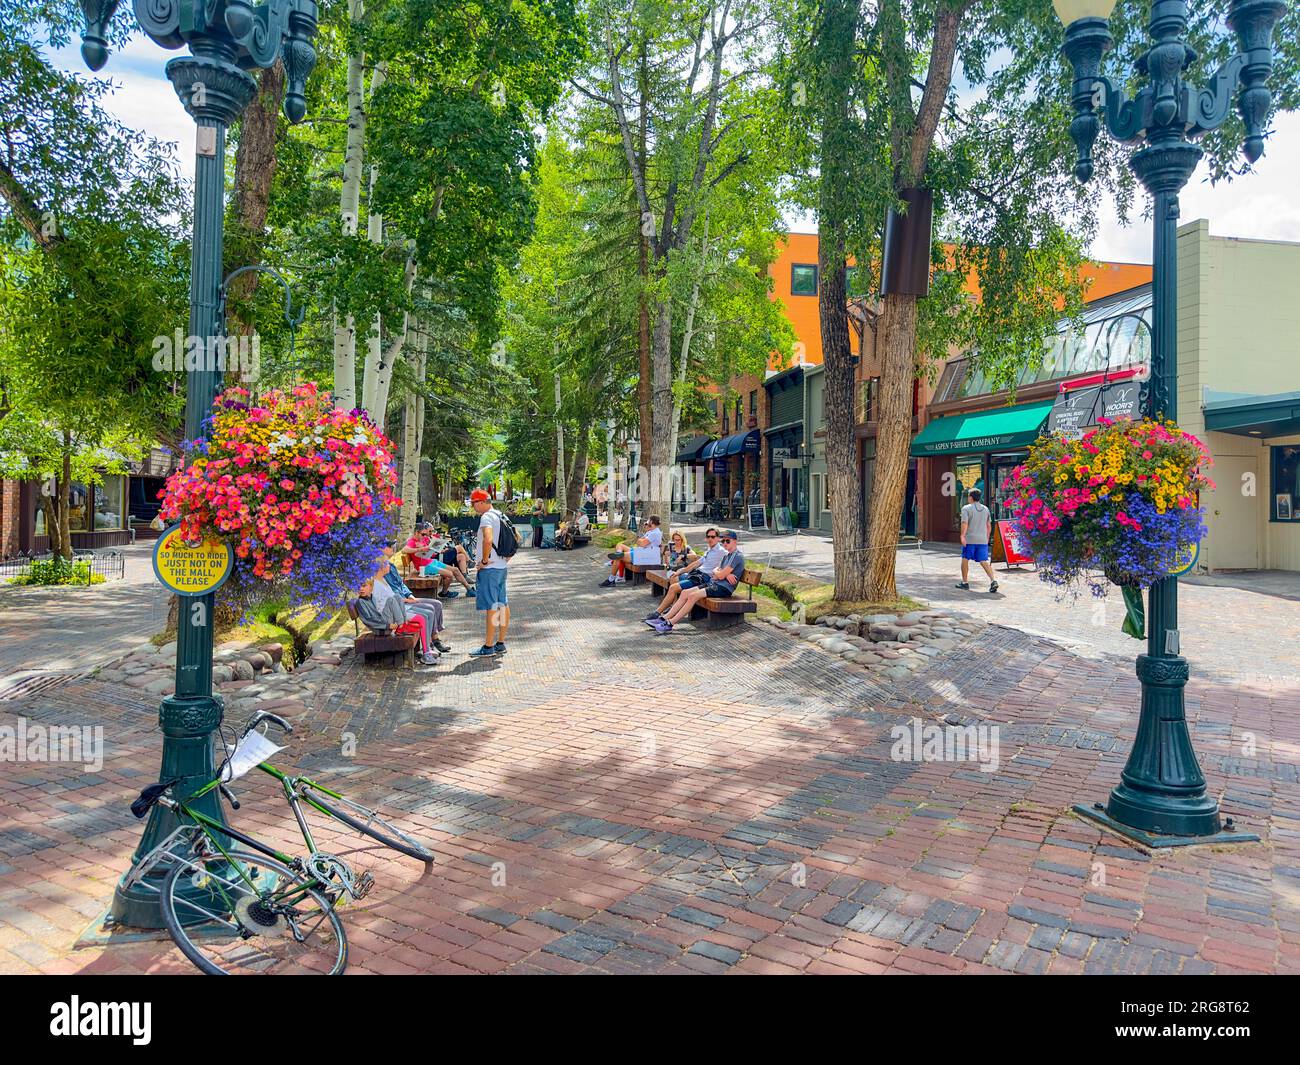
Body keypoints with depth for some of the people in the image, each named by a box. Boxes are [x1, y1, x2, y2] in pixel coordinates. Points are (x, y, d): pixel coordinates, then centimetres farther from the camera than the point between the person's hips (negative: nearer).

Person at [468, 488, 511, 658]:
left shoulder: (486, 517, -15)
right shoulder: (501, 516, 14)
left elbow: (488, 539, -31)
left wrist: (484, 560, -20)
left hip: (489, 568, -9)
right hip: (502, 567, 10)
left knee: (491, 606, -5)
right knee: (503, 604, 11)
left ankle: (488, 647, -1)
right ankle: (500, 644, 20)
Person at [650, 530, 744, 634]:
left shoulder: (738, 556, -10)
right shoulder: (727, 555, 22)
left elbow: (721, 575, -15)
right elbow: (715, 572, 14)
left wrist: (716, 572, 7)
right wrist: (725, 574, -7)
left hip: (724, 588, -9)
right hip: (714, 583, 10)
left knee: (693, 596, -24)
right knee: (685, 592, -4)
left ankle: (670, 624, -25)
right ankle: (664, 619, -8)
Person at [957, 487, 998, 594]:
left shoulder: (966, 508, -5)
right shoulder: (985, 509, 13)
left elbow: (964, 523, -16)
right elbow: (989, 525, 17)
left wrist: (962, 536, -18)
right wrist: (987, 538, 25)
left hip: (970, 539, -5)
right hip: (983, 540, 5)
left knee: (965, 559, 11)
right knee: (984, 561, 3)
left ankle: (965, 583, 16)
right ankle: (993, 580, -15)